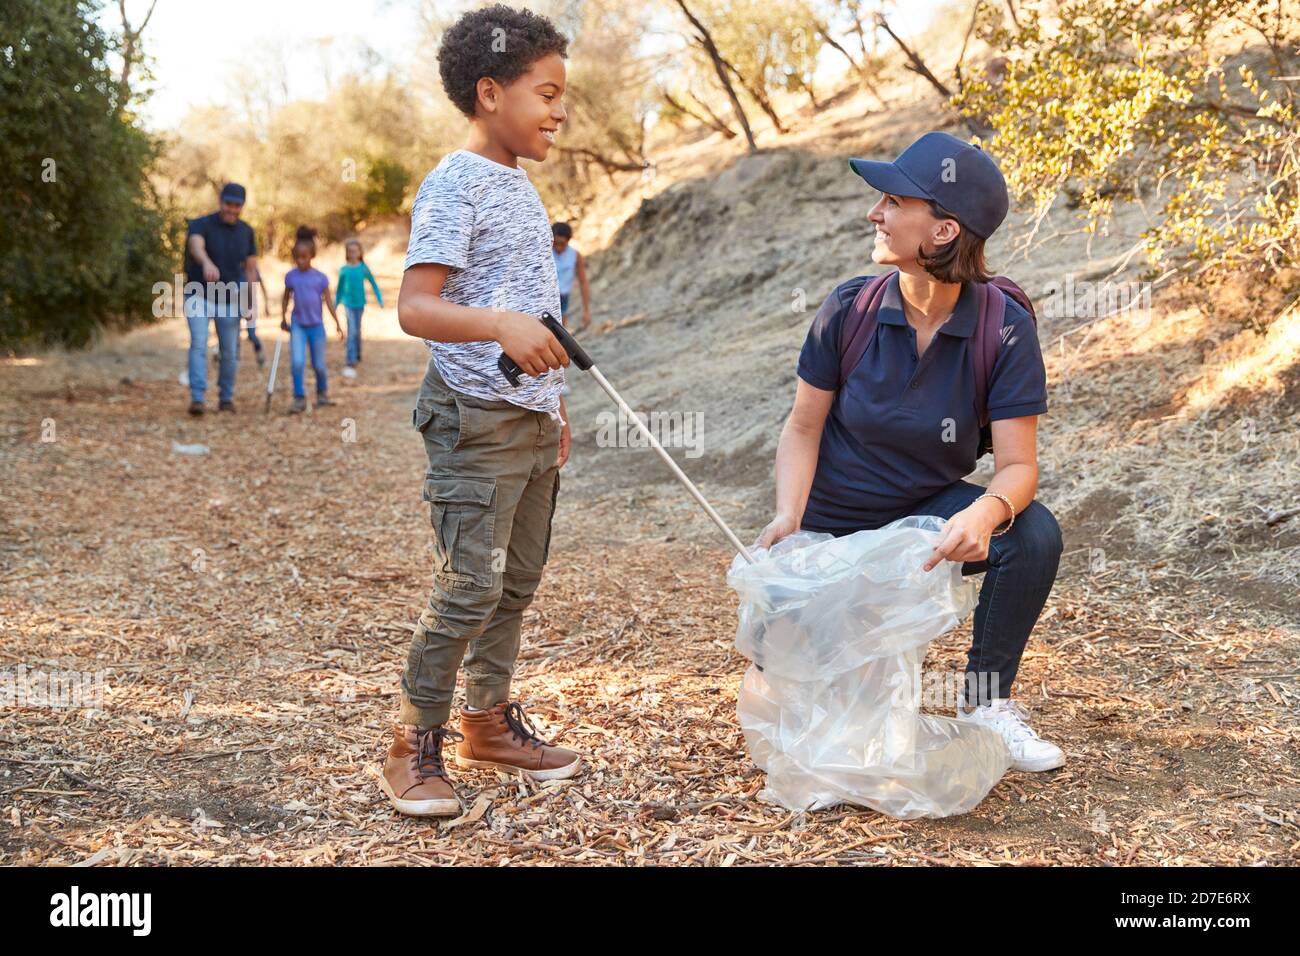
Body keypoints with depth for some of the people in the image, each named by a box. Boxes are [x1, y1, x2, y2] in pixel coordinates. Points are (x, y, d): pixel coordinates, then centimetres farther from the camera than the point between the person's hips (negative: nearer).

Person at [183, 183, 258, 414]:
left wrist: (252, 299, 3)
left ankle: (226, 397, 23)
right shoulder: (202, 224, -10)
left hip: (230, 300, 4)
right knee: (198, 344, -18)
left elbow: (251, 266, 10)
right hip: (199, 297, -3)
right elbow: (196, 245, -33)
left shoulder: (246, 232, 4)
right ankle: (197, 397, -22)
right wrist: (207, 263, -55)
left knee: (230, 352, 7)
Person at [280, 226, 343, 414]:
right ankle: (299, 399, -8)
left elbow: (329, 300, -2)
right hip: (298, 325, 0)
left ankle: (322, 393, 32)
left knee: (319, 364, 8)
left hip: (316, 325, 0)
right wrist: (283, 319, 15)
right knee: (297, 362, -14)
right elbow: (286, 298, 11)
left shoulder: (320, 277, -5)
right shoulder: (291, 276, -2)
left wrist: (337, 323, -4)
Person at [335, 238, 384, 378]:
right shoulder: (343, 270, -2)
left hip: (360, 303, 1)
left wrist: (380, 299, -3)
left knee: (357, 331, 16)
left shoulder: (364, 268, -3)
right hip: (348, 303, -1)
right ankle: (351, 363, -16)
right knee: (352, 331, -12)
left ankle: (357, 355, 37)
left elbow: (373, 284, 4)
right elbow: (340, 289, 8)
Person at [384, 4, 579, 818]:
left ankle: (490, 720, 29)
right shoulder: (454, 184, -13)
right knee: (469, 590, -8)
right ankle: (416, 746, 6)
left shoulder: (521, 184, 15)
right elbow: (416, 307, -22)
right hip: (477, 420, -9)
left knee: (518, 583, 14)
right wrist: (502, 325, -38)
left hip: (533, 420, 9)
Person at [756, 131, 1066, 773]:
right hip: (839, 525, 1)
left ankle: (984, 701, -7)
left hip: (931, 513, 0)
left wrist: (986, 512, -45)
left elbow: (1017, 465, -22)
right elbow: (803, 428, -8)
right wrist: (789, 514, -26)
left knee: (1034, 535, -30)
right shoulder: (848, 310, -16)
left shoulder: (1004, 328, -19)